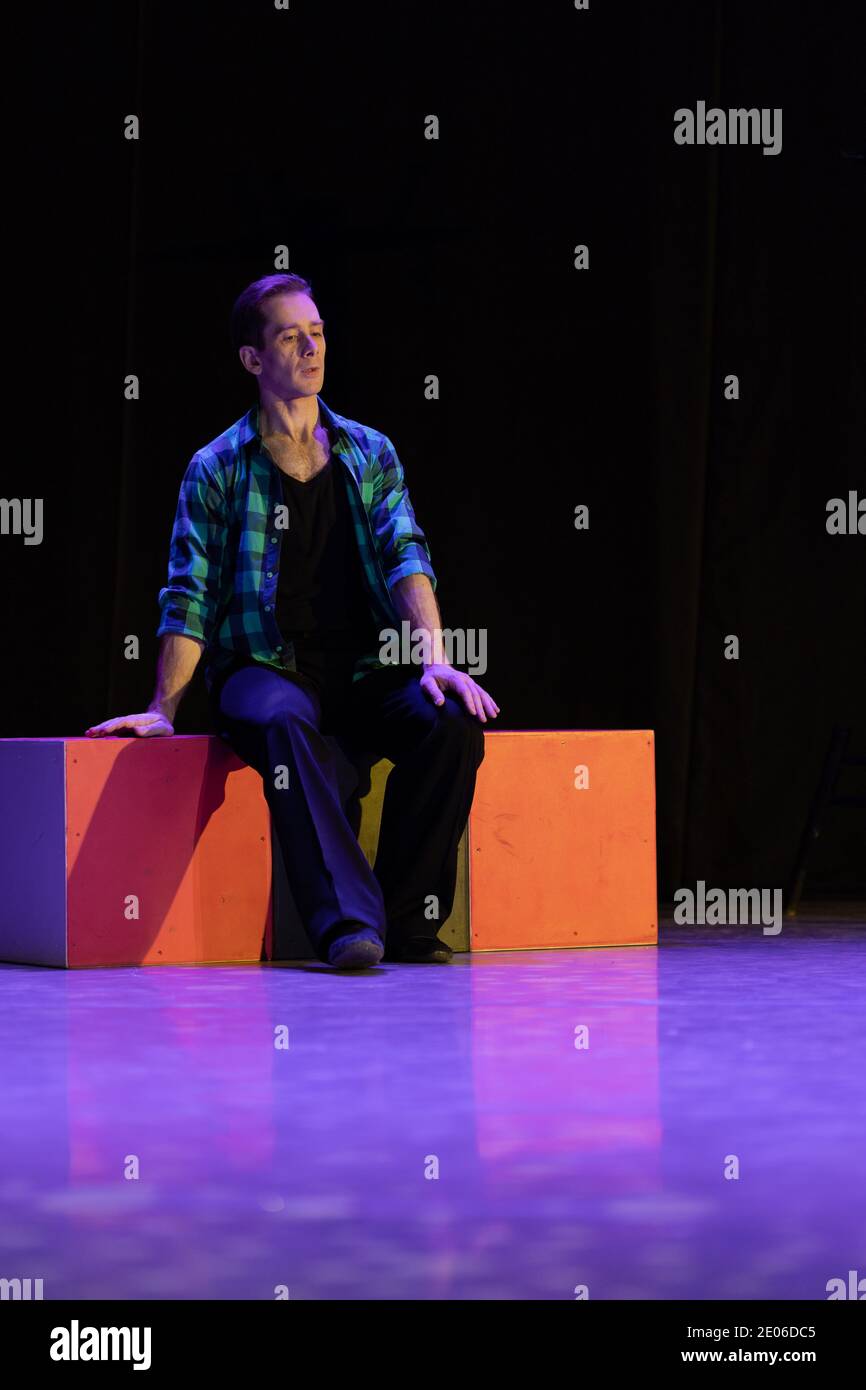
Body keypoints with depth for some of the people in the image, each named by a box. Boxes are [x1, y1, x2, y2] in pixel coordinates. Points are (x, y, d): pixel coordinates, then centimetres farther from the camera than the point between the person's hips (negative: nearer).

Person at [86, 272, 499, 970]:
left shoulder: (370, 454, 13)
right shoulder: (218, 468, 5)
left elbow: (406, 559, 1)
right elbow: (190, 598, 0)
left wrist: (435, 659, -16)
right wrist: (163, 709, -10)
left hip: (361, 669, 3)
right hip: (263, 668, -3)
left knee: (450, 720, -28)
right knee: (283, 722, -39)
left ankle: (409, 922, -18)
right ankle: (349, 922, -47)